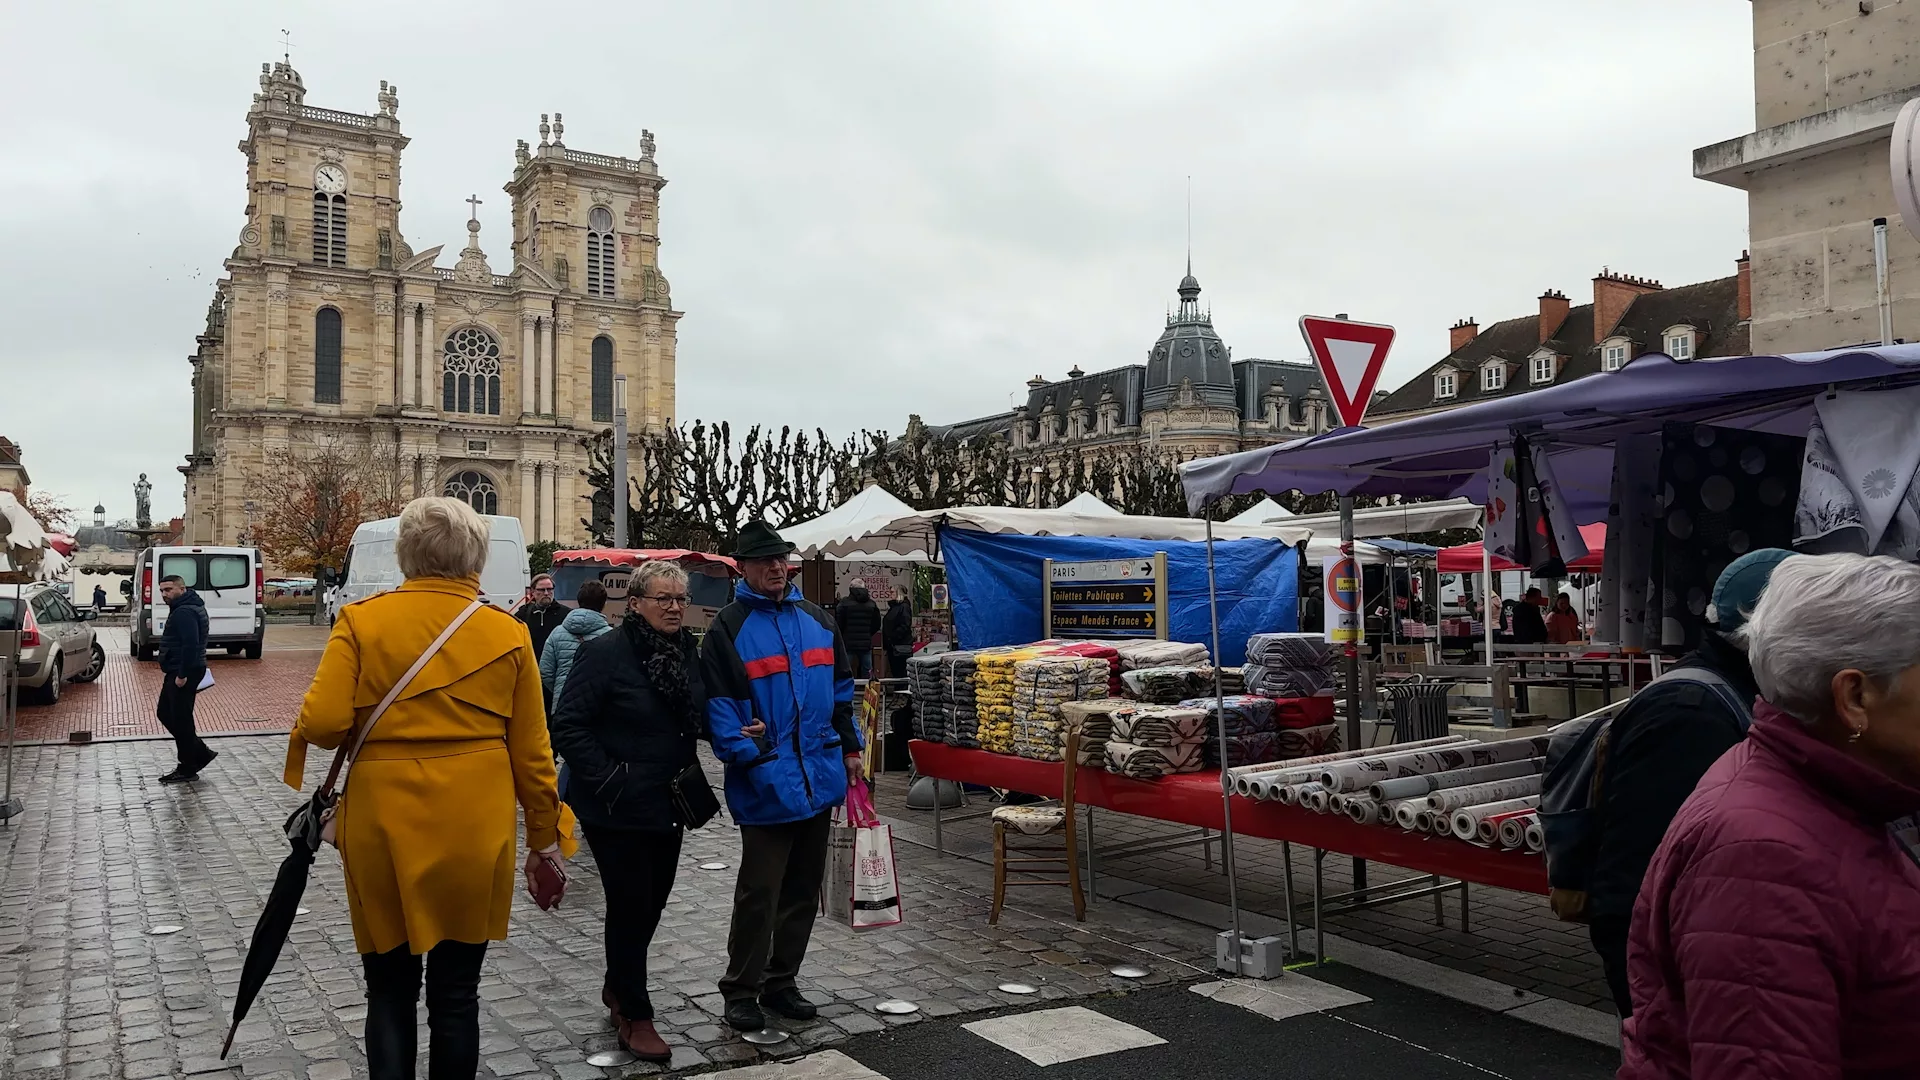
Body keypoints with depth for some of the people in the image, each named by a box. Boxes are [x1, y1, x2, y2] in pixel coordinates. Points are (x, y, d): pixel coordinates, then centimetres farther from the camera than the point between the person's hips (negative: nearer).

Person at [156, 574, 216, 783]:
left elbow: (190, 645, -27)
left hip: (183, 674, -11)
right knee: (164, 713, 17)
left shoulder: (185, 612, -19)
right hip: (178, 672, 11)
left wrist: (182, 675, -26)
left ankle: (187, 769, 5)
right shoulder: (182, 608, 17)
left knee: (180, 719, -4)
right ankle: (200, 753, 21)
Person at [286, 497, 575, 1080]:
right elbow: (531, 751, 1)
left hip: (384, 826, 0)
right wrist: (546, 836, 12)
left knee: (390, 990, 14)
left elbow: (322, 723, -14)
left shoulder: (361, 620, -5)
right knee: (456, 992, 12)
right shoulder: (507, 632, -2)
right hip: (474, 832, 1)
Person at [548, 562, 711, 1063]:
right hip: (617, 809, -6)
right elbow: (568, 724, -16)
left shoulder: (689, 654, 4)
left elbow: (701, 719, 14)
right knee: (630, 904, 1)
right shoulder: (605, 653, -15)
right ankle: (634, 1016, 16)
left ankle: (618, 986, 40)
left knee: (652, 900, 16)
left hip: (667, 805, 6)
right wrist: (607, 779, -19)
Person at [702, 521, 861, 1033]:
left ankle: (781, 981, 27)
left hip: (820, 776, 6)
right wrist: (746, 753, -20)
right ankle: (741, 990, 15)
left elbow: (841, 687, 17)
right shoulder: (728, 628, -6)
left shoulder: (817, 620, 12)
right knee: (759, 891, -1)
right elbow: (717, 704, -11)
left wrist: (850, 747, 13)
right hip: (766, 783, -6)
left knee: (803, 888, 14)